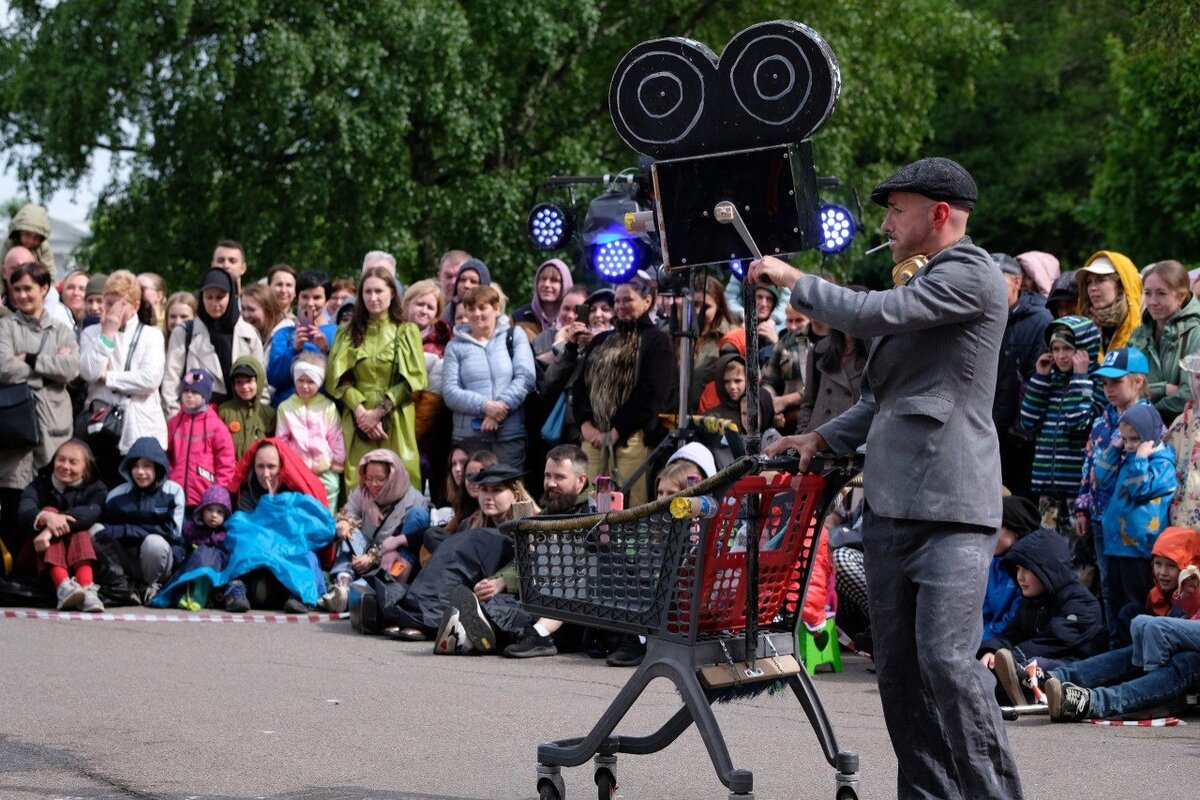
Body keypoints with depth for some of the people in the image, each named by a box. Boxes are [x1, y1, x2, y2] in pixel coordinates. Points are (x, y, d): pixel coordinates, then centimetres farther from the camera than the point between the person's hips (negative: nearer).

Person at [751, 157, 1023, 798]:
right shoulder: (923, 284, 24)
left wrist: (794, 281, -1)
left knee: (946, 659, -16)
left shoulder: (971, 275, -5)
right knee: (898, 667, 7)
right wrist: (825, 438, 13)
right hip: (891, 501, 9)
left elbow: (871, 315, -15)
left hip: (952, 505, -9)